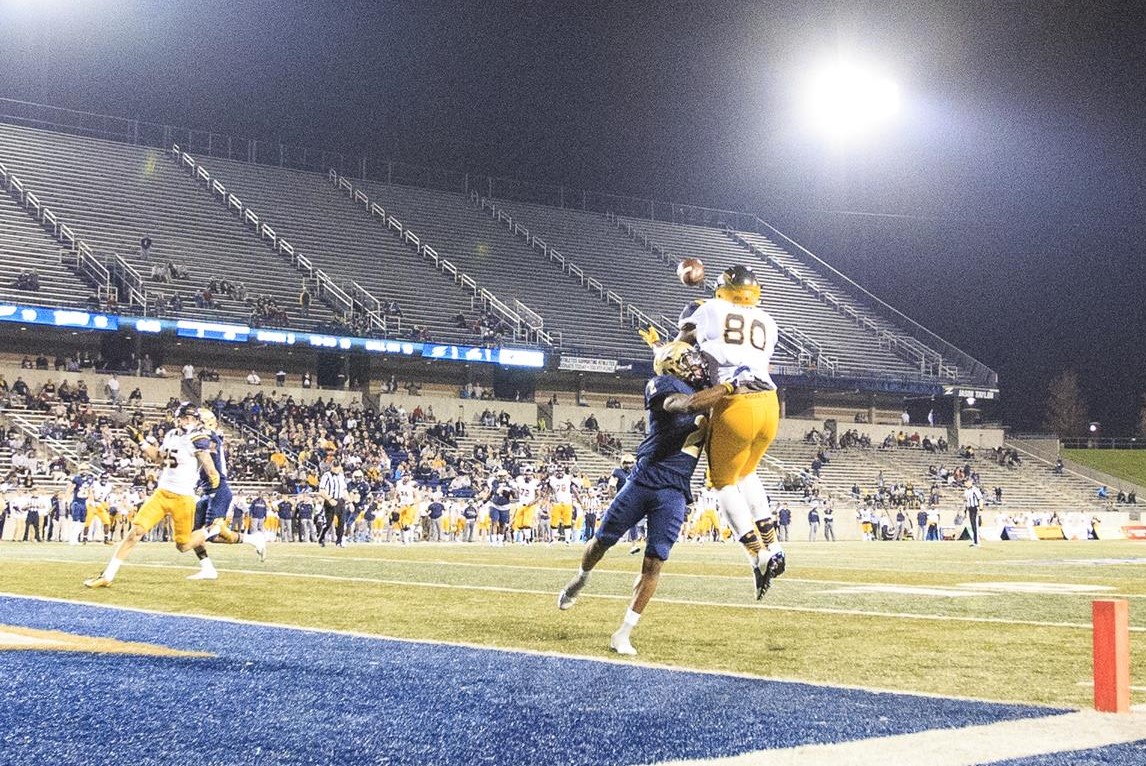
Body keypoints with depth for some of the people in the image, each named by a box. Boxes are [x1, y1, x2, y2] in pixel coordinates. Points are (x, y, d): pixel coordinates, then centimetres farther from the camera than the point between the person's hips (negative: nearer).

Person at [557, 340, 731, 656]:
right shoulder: (663, 385, -5)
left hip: (674, 493, 4)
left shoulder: (707, 393, 16)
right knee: (603, 541, 10)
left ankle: (623, 635, 2)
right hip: (643, 480, -4)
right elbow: (687, 404, -25)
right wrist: (730, 387, -28)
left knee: (654, 564, -5)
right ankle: (580, 580, 43)